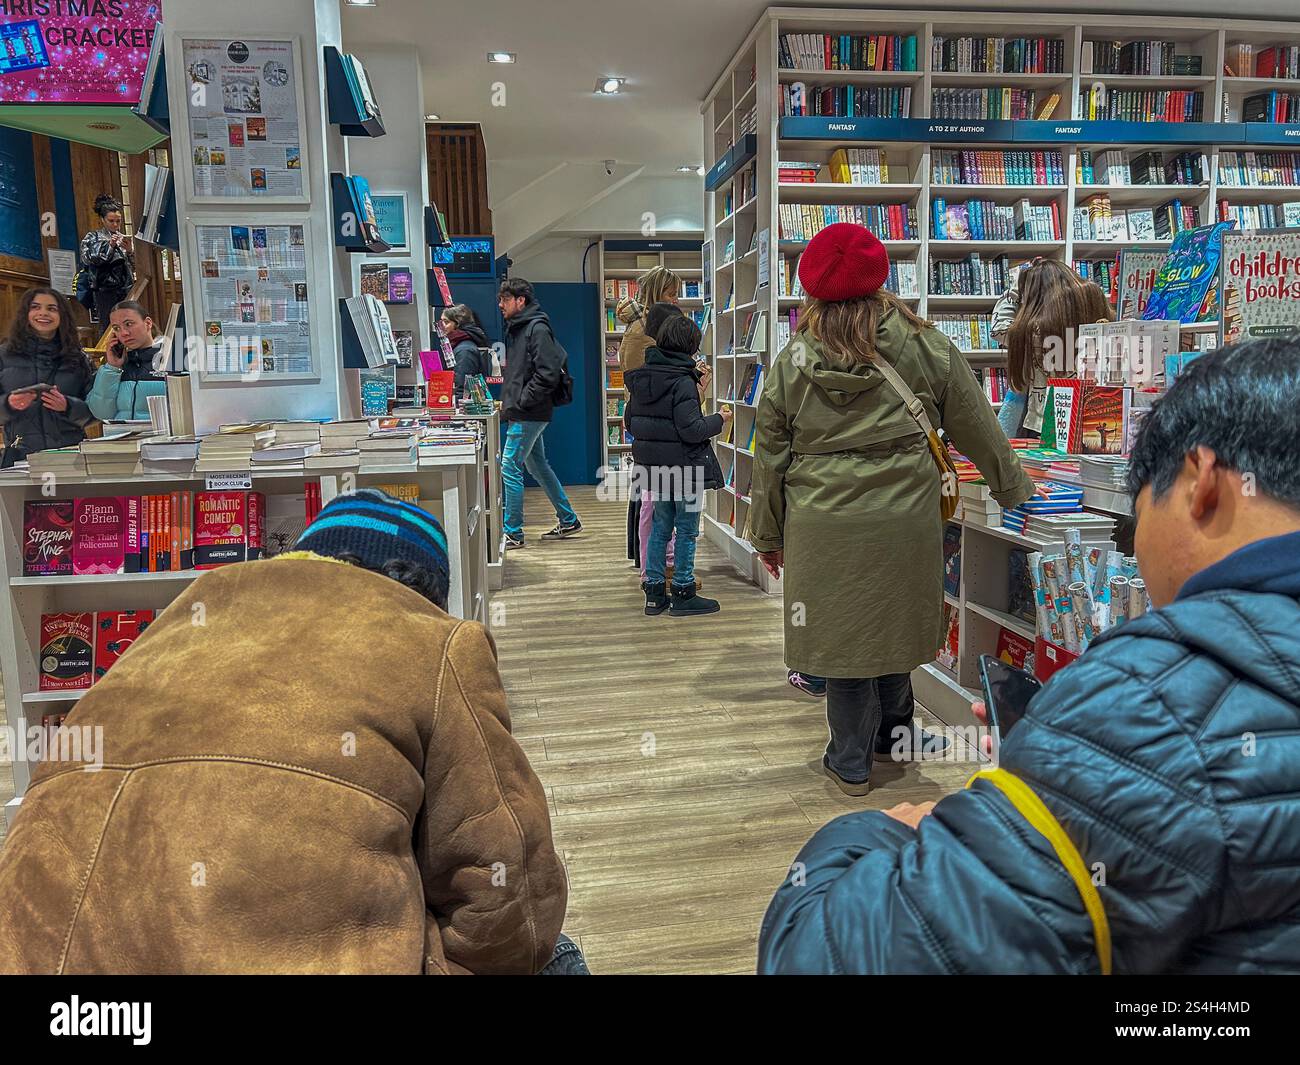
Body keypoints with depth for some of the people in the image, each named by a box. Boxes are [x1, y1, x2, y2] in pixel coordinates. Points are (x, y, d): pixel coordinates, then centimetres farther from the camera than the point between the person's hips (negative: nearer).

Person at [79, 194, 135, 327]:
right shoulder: (92, 237, 8)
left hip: (127, 289, 3)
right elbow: (88, 259, -8)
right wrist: (109, 246, -13)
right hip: (105, 290, -2)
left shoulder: (125, 237, 15)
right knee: (107, 328, -6)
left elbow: (134, 266, 10)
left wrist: (130, 251, -9)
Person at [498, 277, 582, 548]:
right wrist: (508, 401, 11)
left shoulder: (538, 328, -13)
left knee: (510, 469, -7)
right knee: (538, 466, 16)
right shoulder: (516, 329, 16)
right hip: (525, 414, 10)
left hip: (530, 414, -10)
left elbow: (547, 375, -20)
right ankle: (568, 521, 26)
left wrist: (519, 404, -18)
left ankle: (513, 533, 2)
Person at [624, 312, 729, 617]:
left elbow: (629, 421, 12)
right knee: (687, 529, 4)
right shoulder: (683, 382, -18)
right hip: (684, 467, -7)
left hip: (654, 465, 7)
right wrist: (719, 419, -5)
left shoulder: (641, 379, 5)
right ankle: (683, 594, 12)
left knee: (661, 526, 15)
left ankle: (654, 592, 19)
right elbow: (691, 430, -21)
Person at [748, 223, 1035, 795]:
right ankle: (891, 732, 39)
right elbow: (975, 426, 9)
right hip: (905, 516, 1)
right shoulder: (923, 346, 1)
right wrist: (1014, 487, 23)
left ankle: (850, 761, 21)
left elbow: (770, 455, 6)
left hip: (824, 523, 0)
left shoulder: (792, 362, 2)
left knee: (841, 631, 9)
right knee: (892, 623, 18)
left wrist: (767, 535, 16)